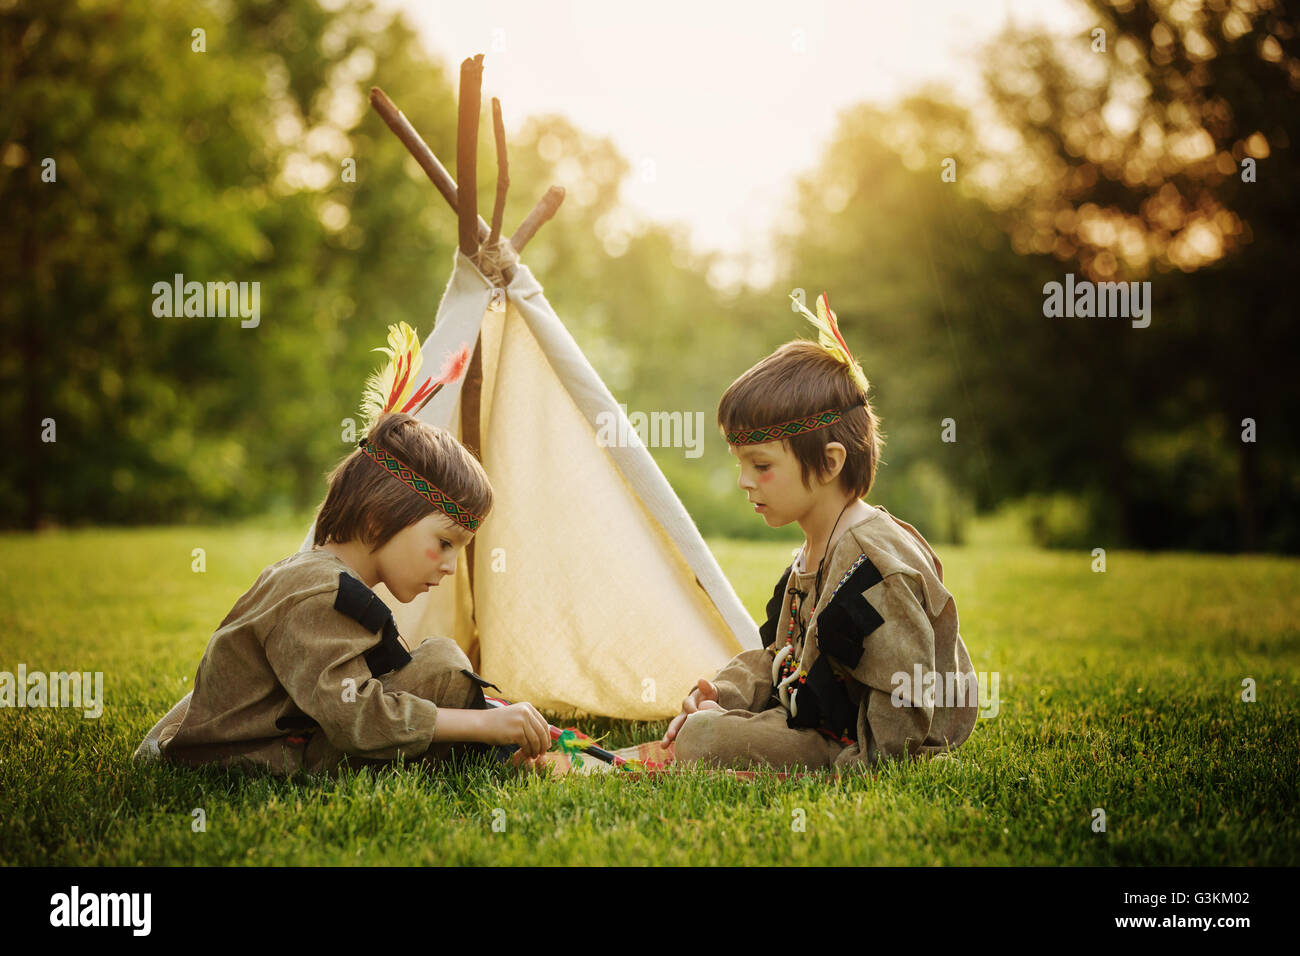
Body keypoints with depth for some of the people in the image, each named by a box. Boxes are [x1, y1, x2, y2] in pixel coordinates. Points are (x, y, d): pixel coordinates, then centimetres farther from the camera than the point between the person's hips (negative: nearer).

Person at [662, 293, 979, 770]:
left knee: (701, 740, -22)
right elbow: (776, 657, 20)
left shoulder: (873, 563, -24)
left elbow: (901, 708, -25)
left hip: (842, 747, -11)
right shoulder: (811, 555, 11)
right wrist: (722, 695, 4)